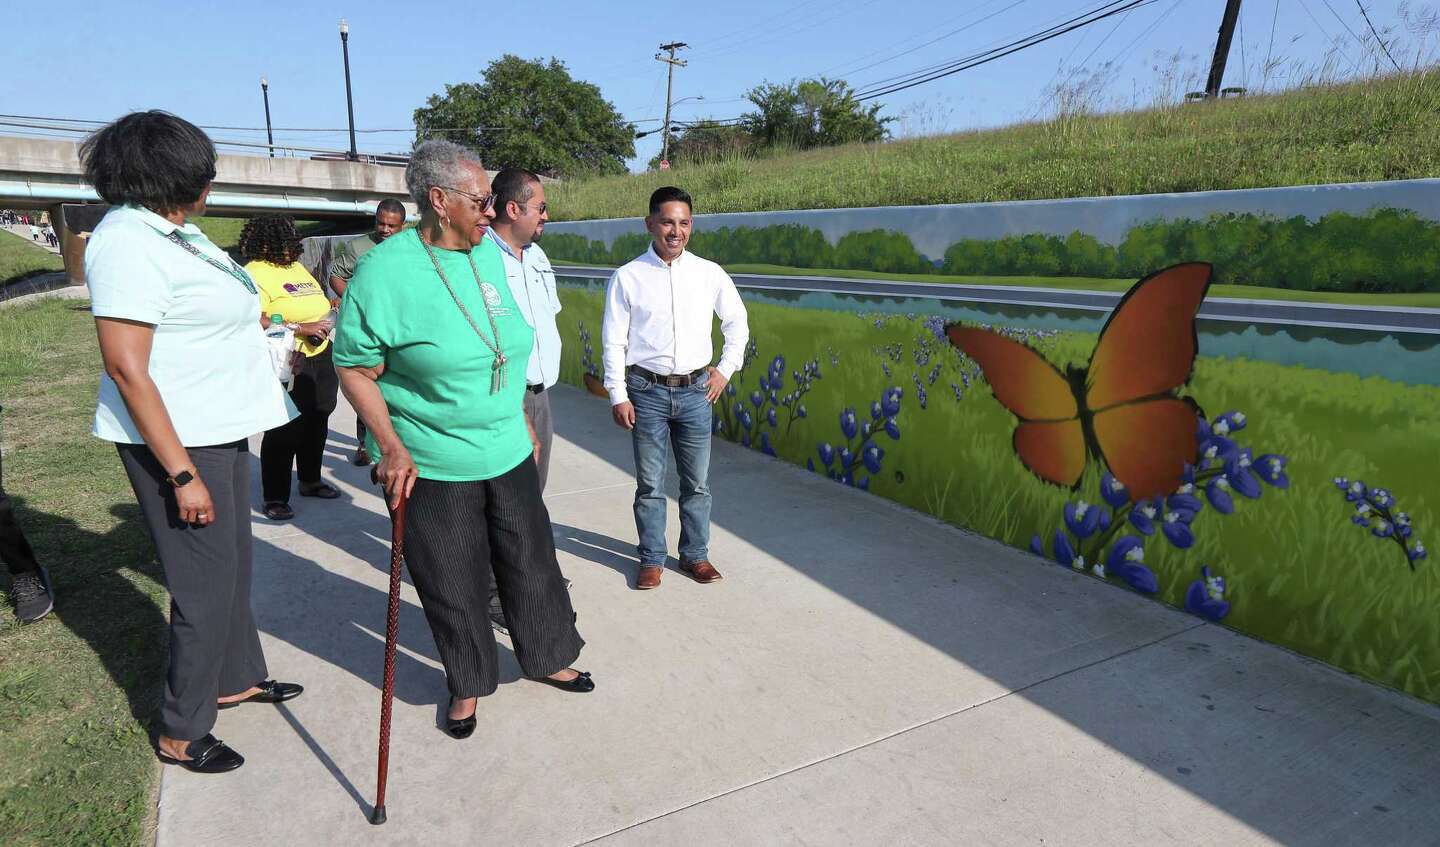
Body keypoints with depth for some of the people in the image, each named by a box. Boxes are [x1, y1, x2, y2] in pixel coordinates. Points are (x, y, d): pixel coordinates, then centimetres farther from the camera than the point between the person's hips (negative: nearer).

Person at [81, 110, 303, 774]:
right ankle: (180, 734, 20)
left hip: (218, 431, 9)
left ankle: (237, 678, 39)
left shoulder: (170, 232, 11)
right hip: (175, 442, -9)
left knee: (232, 564, 20)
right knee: (205, 583, 1)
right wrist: (181, 473, -23)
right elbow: (126, 367, -22)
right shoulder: (127, 241, -17)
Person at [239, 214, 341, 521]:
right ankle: (275, 498, 7)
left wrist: (330, 316, 11)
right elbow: (254, 320, -23)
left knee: (317, 424, 16)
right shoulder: (256, 273, -10)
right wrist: (299, 328, -24)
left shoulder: (298, 267, 17)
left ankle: (311, 481, 32)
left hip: (322, 357, 8)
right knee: (284, 431, -3)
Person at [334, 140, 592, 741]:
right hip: (430, 468, -5)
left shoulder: (488, 252, 4)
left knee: (531, 563, 16)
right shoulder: (383, 271, -15)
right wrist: (391, 447, -21)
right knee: (453, 585, 11)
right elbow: (355, 370, -12)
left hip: (508, 453, 6)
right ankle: (468, 683, 36)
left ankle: (547, 658, 39)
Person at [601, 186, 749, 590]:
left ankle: (695, 555, 27)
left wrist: (726, 369, 9)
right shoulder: (628, 277, -5)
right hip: (647, 392, -2)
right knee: (650, 484, 7)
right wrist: (618, 396, -6)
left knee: (697, 482, 10)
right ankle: (652, 559, 23)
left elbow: (737, 323, 15)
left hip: (695, 390, 2)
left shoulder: (709, 274, 1)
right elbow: (613, 340, -3)